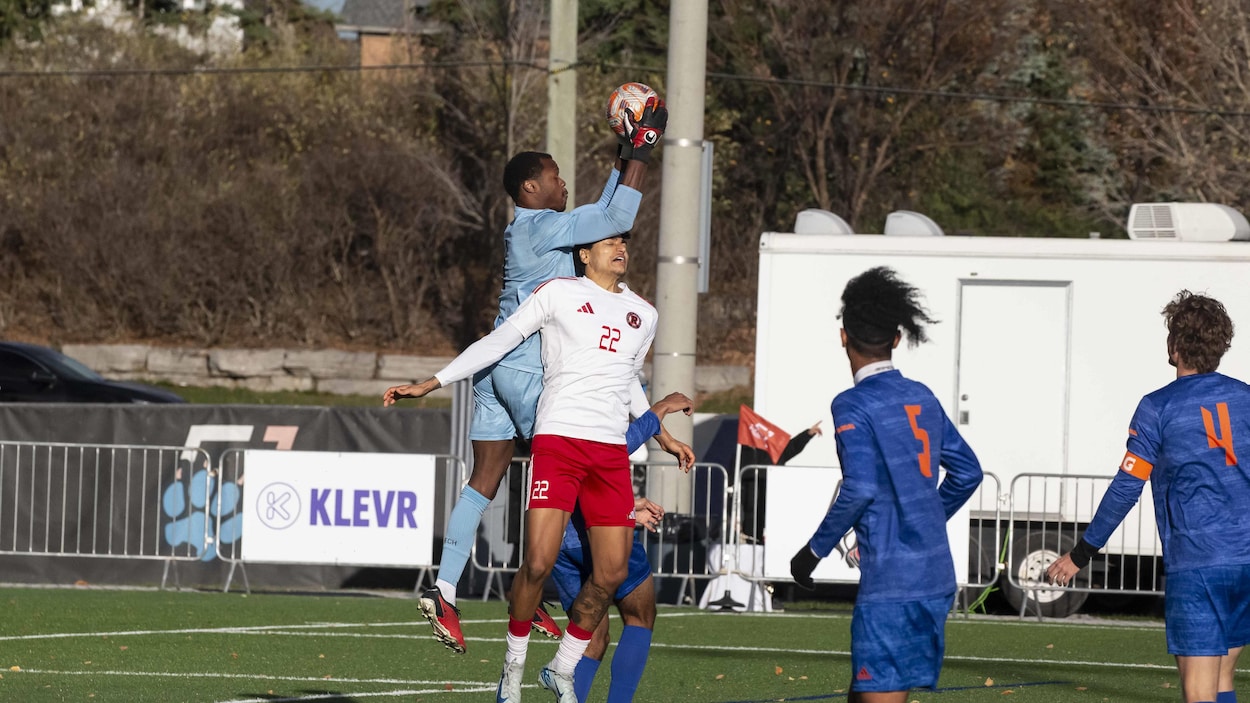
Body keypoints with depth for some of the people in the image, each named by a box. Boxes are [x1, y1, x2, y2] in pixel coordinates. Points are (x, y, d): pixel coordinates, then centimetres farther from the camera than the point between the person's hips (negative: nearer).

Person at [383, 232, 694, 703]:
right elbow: (497, 343, 4)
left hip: (611, 452, 5)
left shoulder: (643, 315, 19)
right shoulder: (558, 294, 4)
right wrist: (430, 384, 1)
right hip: (557, 439, -5)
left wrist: (663, 438, 39)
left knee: (612, 573, -2)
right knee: (539, 562, -15)